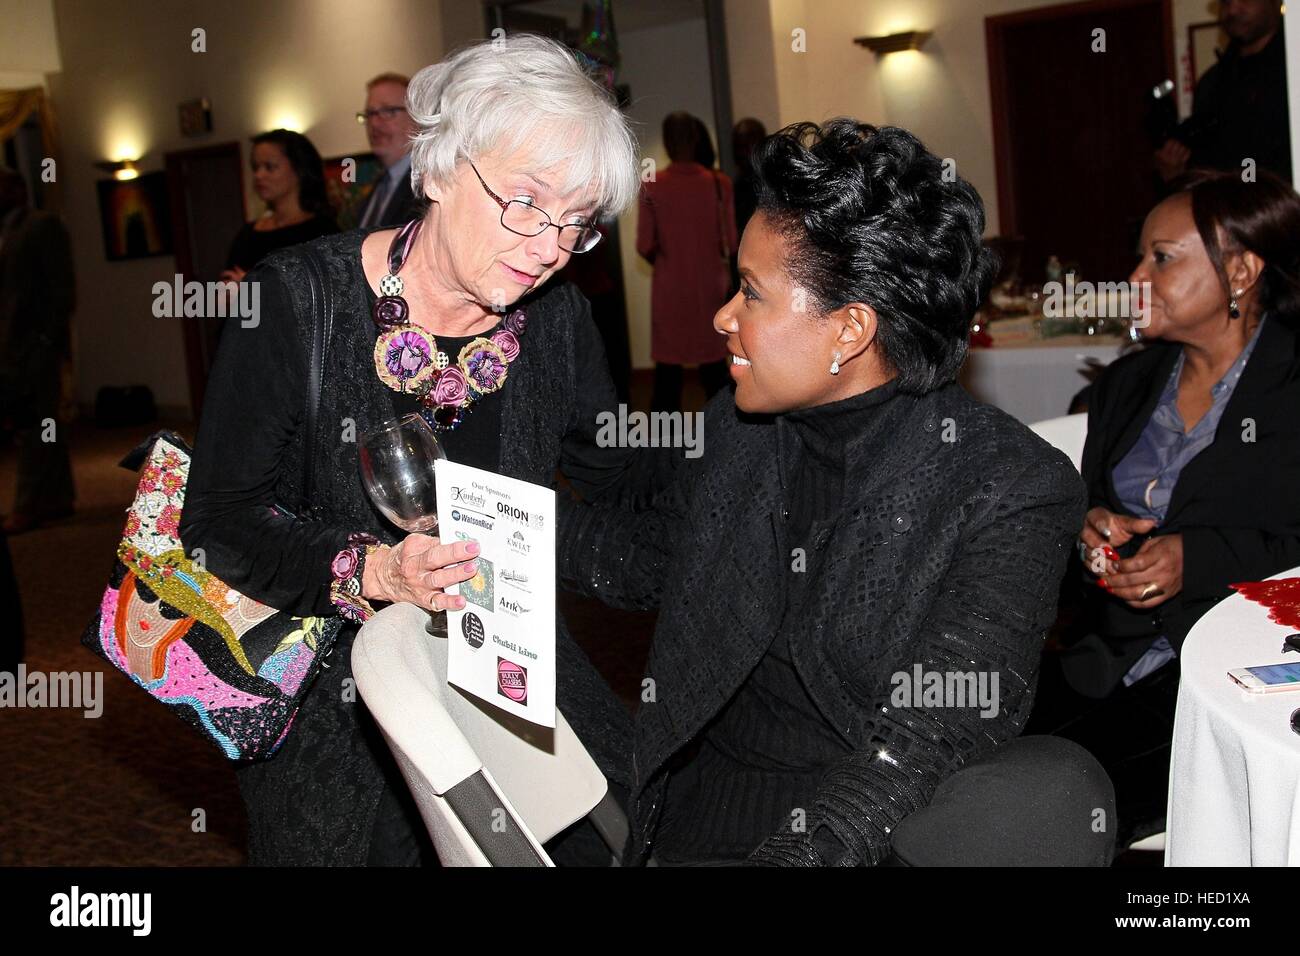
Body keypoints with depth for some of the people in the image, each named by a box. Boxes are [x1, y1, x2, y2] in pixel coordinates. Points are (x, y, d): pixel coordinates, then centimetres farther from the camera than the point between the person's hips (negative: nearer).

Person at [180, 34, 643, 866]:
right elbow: (221, 520, -16)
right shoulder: (299, 299, -17)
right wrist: (378, 572, -31)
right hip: (332, 693, -3)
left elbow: (622, 483, 5)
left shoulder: (558, 317, -5)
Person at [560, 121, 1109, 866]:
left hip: (874, 830, -3)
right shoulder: (734, 429, 2)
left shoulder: (1012, 492, -15)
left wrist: (794, 852, -34)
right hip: (699, 805, 3)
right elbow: (656, 557, 19)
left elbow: (929, 742, -21)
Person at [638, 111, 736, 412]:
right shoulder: (719, 183, -7)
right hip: (710, 284, 1)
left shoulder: (651, 186, -9)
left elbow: (645, 246, -7)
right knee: (713, 362, 10)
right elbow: (730, 242, -5)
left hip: (669, 287, -1)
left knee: (668, 366, 5)